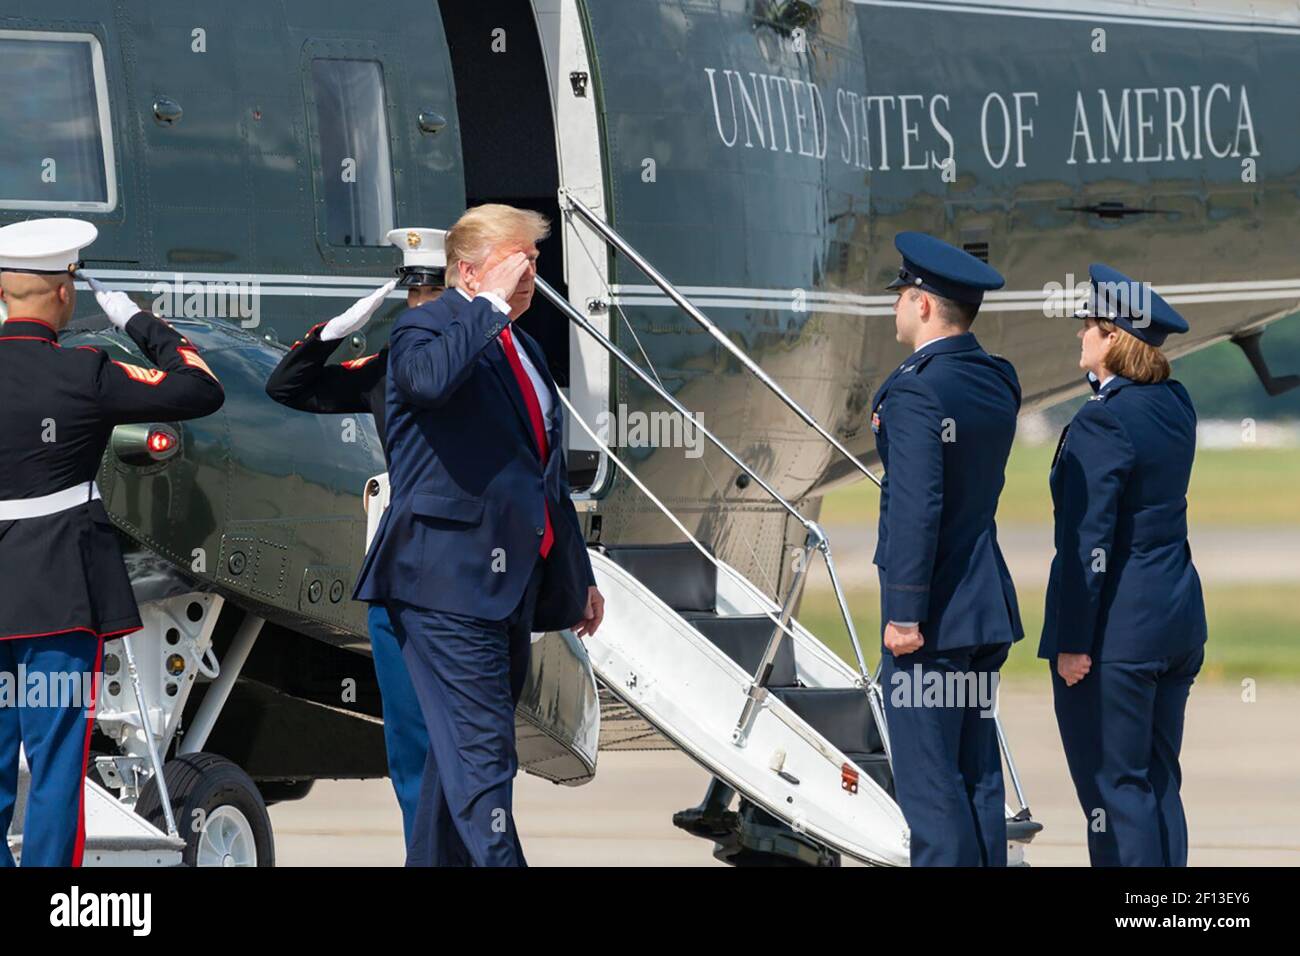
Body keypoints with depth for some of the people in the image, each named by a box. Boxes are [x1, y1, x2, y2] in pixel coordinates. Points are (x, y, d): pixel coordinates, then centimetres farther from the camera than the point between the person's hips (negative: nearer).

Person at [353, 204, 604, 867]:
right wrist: (491, 304, -21)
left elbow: (549, 477, 28)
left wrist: (578, 575, 29)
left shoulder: (521, 348, 22)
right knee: (481, 750, -13)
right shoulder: (425, 329, -5)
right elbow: (431, 377, -32)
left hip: (512, 585, 9)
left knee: (464, 749, 12)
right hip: (450, 580, -9)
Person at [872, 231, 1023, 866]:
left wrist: (904, 615, -19)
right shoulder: (996, 382, 10)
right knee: (976, 777, 12)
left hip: (932, 620, -9)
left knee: (929, 783, -5)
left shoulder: (918, 390, -16)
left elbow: (918, 507, -21)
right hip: (986, 608, 9)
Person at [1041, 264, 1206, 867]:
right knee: (1159, 781, 14)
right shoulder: (1175, 406, 6)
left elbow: (1088, 542, -19)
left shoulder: (1102, 422, -17)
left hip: (1116, 629, -8)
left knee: (1113, 785, -3)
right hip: (1178, 615, 8)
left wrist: (1072, 642, -16)